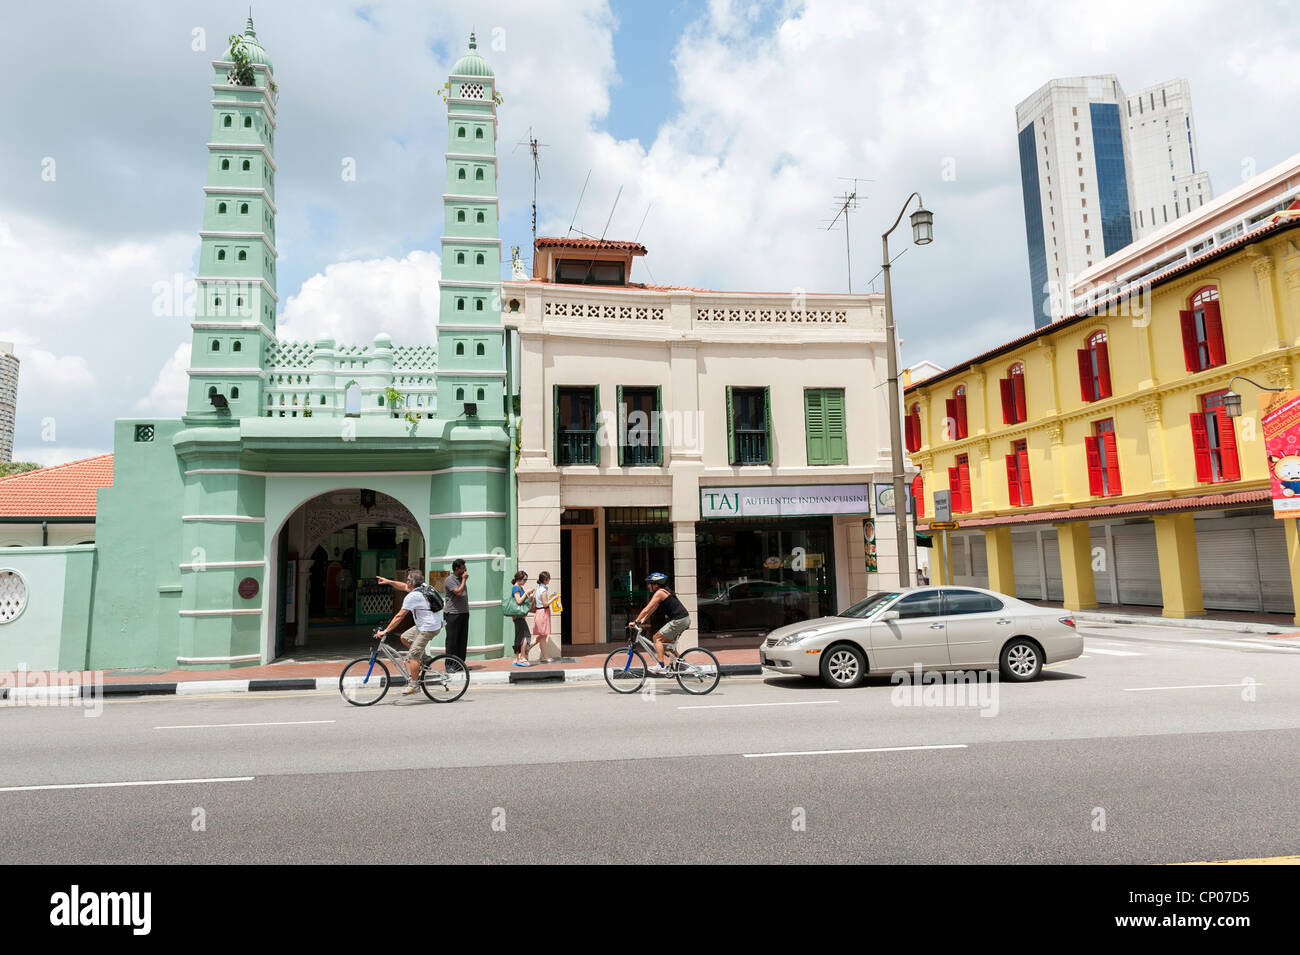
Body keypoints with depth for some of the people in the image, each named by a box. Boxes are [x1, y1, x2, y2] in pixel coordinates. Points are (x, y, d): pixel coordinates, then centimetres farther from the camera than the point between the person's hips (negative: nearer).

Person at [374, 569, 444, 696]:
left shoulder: (412, 597, -18)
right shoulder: (423, 587, 8)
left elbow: (399, 616, -15)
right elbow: (404, 587, 26)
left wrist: (385, 631, -9)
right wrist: (388, 581, 28)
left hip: (429, 628, -10)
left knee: (412, 655, -6)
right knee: (405, 637, 19)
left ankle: (414, 684, 0)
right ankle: (423, 656, 22)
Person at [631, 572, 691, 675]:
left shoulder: (659, 593, -10)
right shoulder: (664, 591, 19)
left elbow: (646, 609, -13)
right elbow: (652, 610, 24)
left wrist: (635, 622, -6)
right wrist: (642, 621, 20)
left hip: (678, 620, -10)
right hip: (685, 619, 10)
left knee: (657, 638, -5)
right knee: (666, 642, 22)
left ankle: (660, 666, -9)